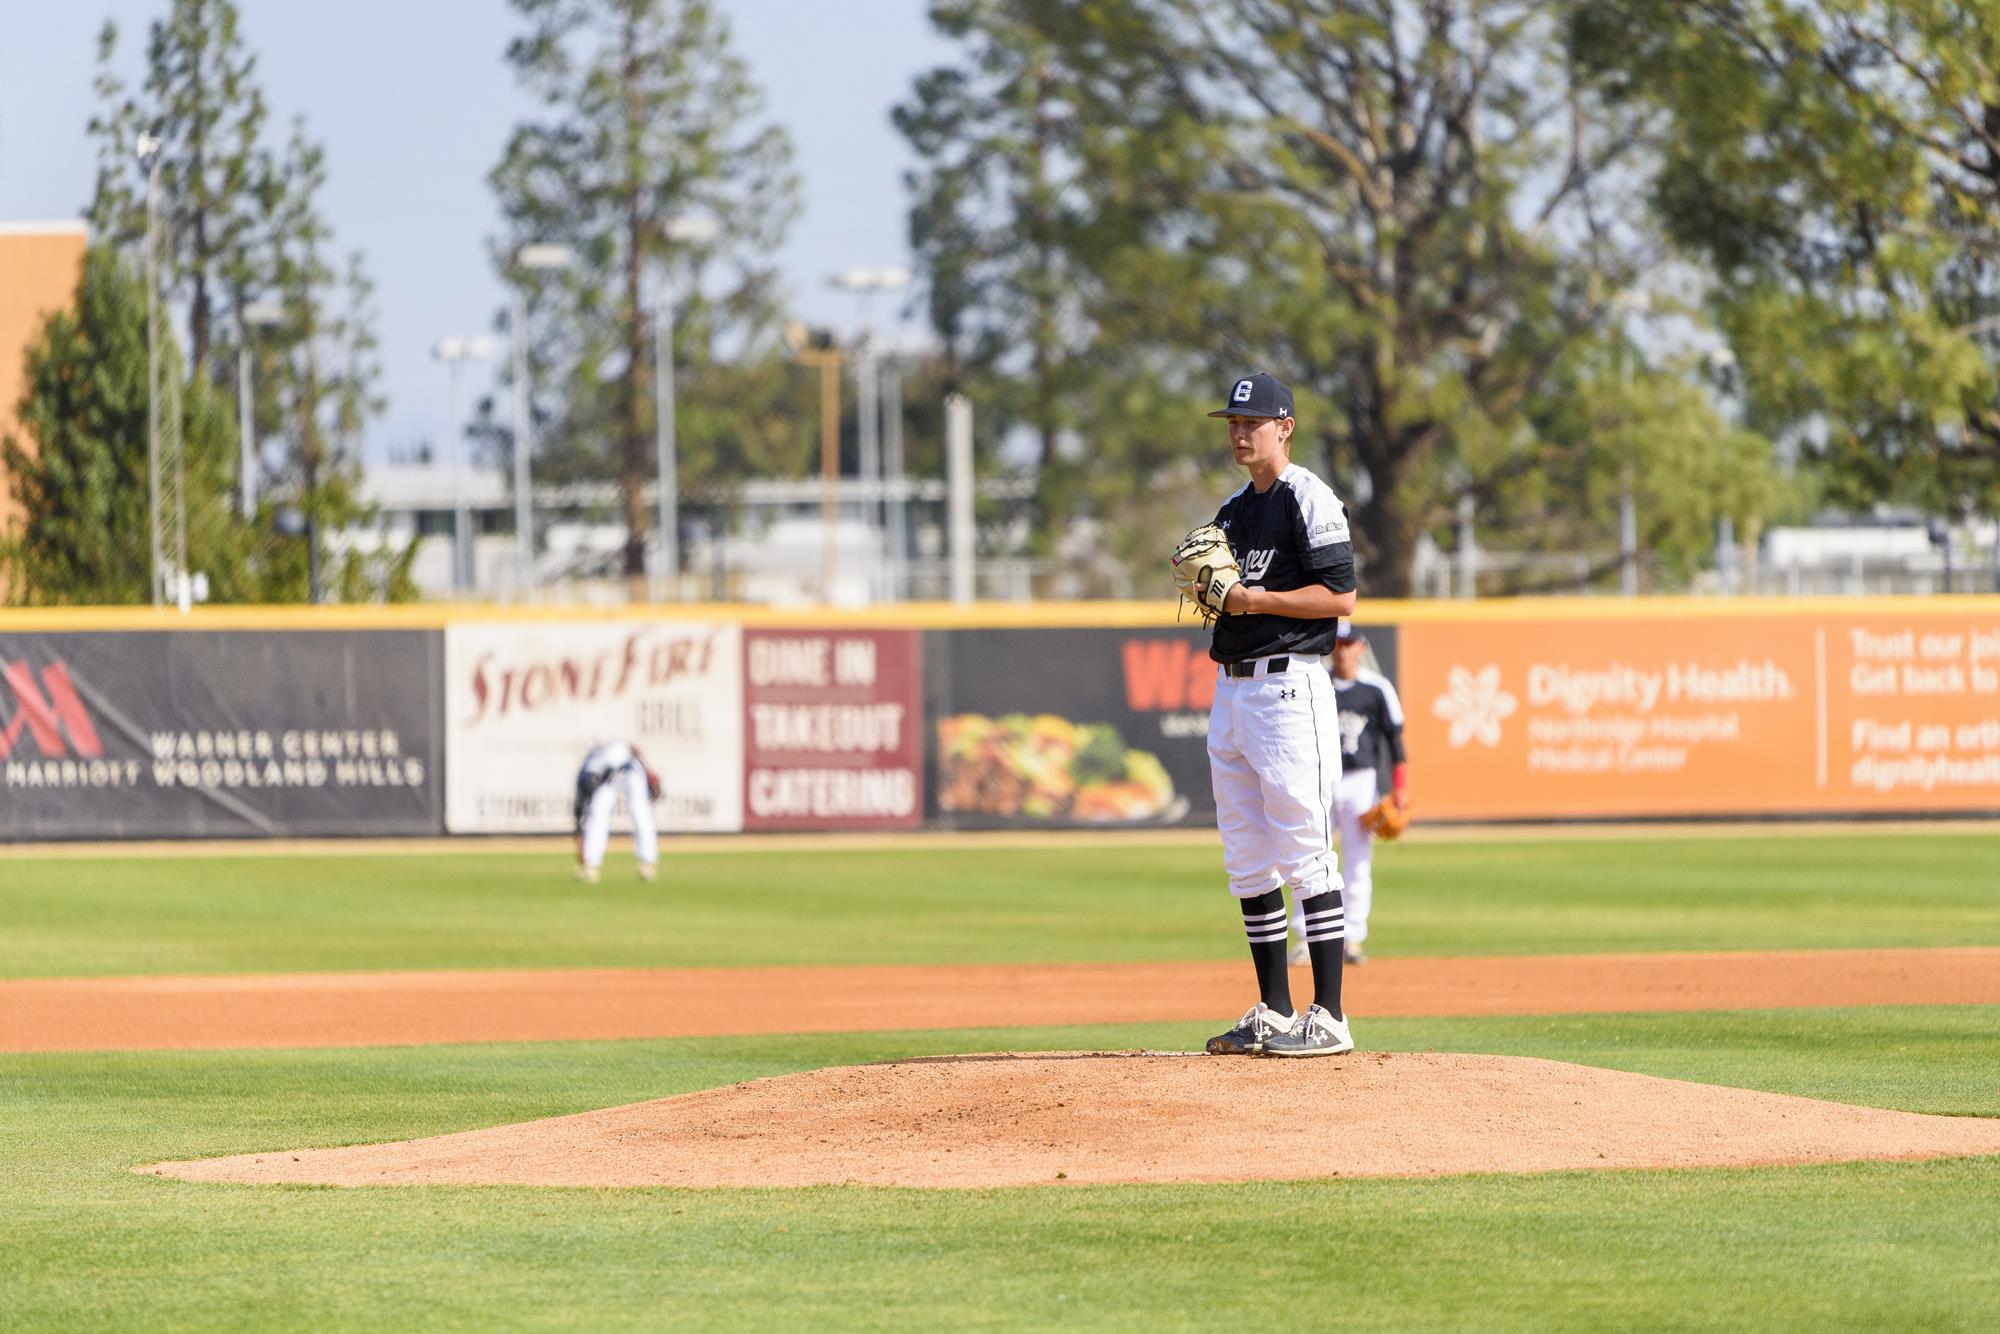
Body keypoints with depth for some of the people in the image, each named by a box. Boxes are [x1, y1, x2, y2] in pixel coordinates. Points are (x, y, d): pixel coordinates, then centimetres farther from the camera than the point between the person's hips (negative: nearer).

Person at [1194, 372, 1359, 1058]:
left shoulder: (1309, 500, -8)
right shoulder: (1232, 510, 18)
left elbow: (1340, 596, -14)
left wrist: (1256, 599, -17)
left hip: (1288, 685, -9)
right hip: (1231, 686, 9)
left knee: (1305, 854, -10)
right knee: (1248, 861, 9)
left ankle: (1329, 1017, -10)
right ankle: (1274, 1013, 15)